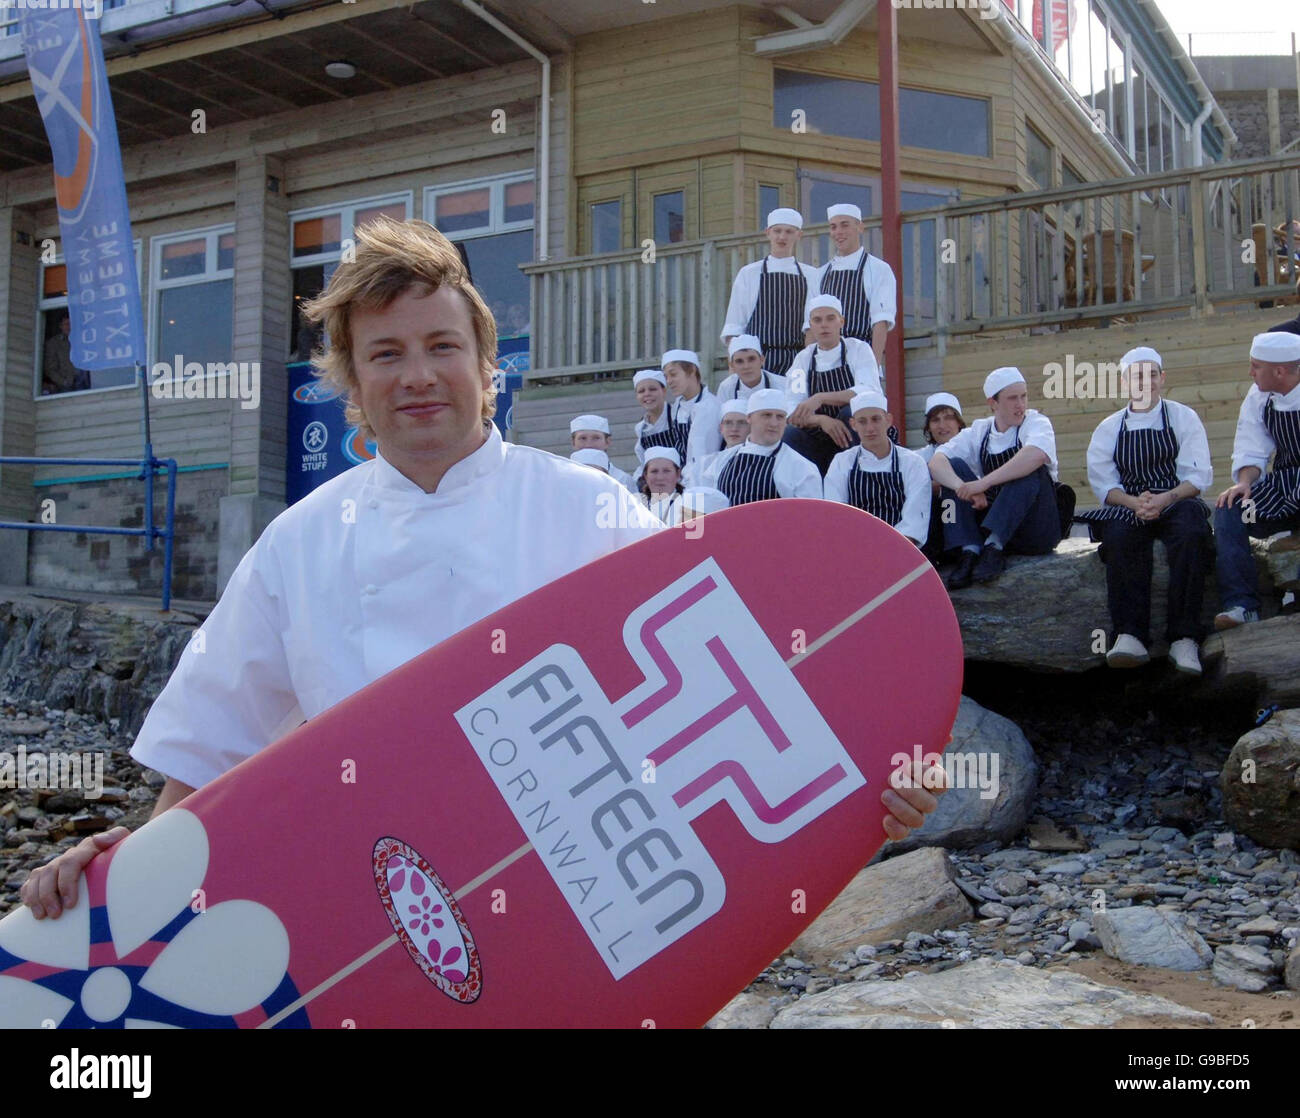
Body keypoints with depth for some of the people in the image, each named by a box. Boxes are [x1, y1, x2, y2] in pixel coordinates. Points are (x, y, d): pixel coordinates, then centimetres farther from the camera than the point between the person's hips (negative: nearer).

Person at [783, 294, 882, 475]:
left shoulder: (858, 349, -2)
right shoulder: (803, 359, 5)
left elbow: (870, 392, -21)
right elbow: (794, 414, -6)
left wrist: (820, 398, -30)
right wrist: (822, 420, -28)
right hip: (817, 443, 2)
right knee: (787, 434, -26)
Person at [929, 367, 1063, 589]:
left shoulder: (1036, 423, -3)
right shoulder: (979, 432, 8)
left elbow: (1036, 455, -28)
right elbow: (936, 461, -8)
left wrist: (983, 483, -33)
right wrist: (963, 487, -29)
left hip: (1036, 533, -4)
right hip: (991, 524, 4)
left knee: (1029, 468, -27)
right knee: (953, 467, -9)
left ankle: (993, 547, -33)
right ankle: (970, 552, -24)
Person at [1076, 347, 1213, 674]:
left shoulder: (1183, 418, 11)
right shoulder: (1109, 428, 15)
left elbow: (1197, 477, 1)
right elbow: (1103, 483, 4)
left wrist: (1164, 499, -20)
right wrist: (1134, 502, -18)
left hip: (1177, 502, -1)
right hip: (1129, 508, 1)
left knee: (1191, 532, -37)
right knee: (1118, 535, -35)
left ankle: (1183, 638, -39)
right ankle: (1130, 636, -44)